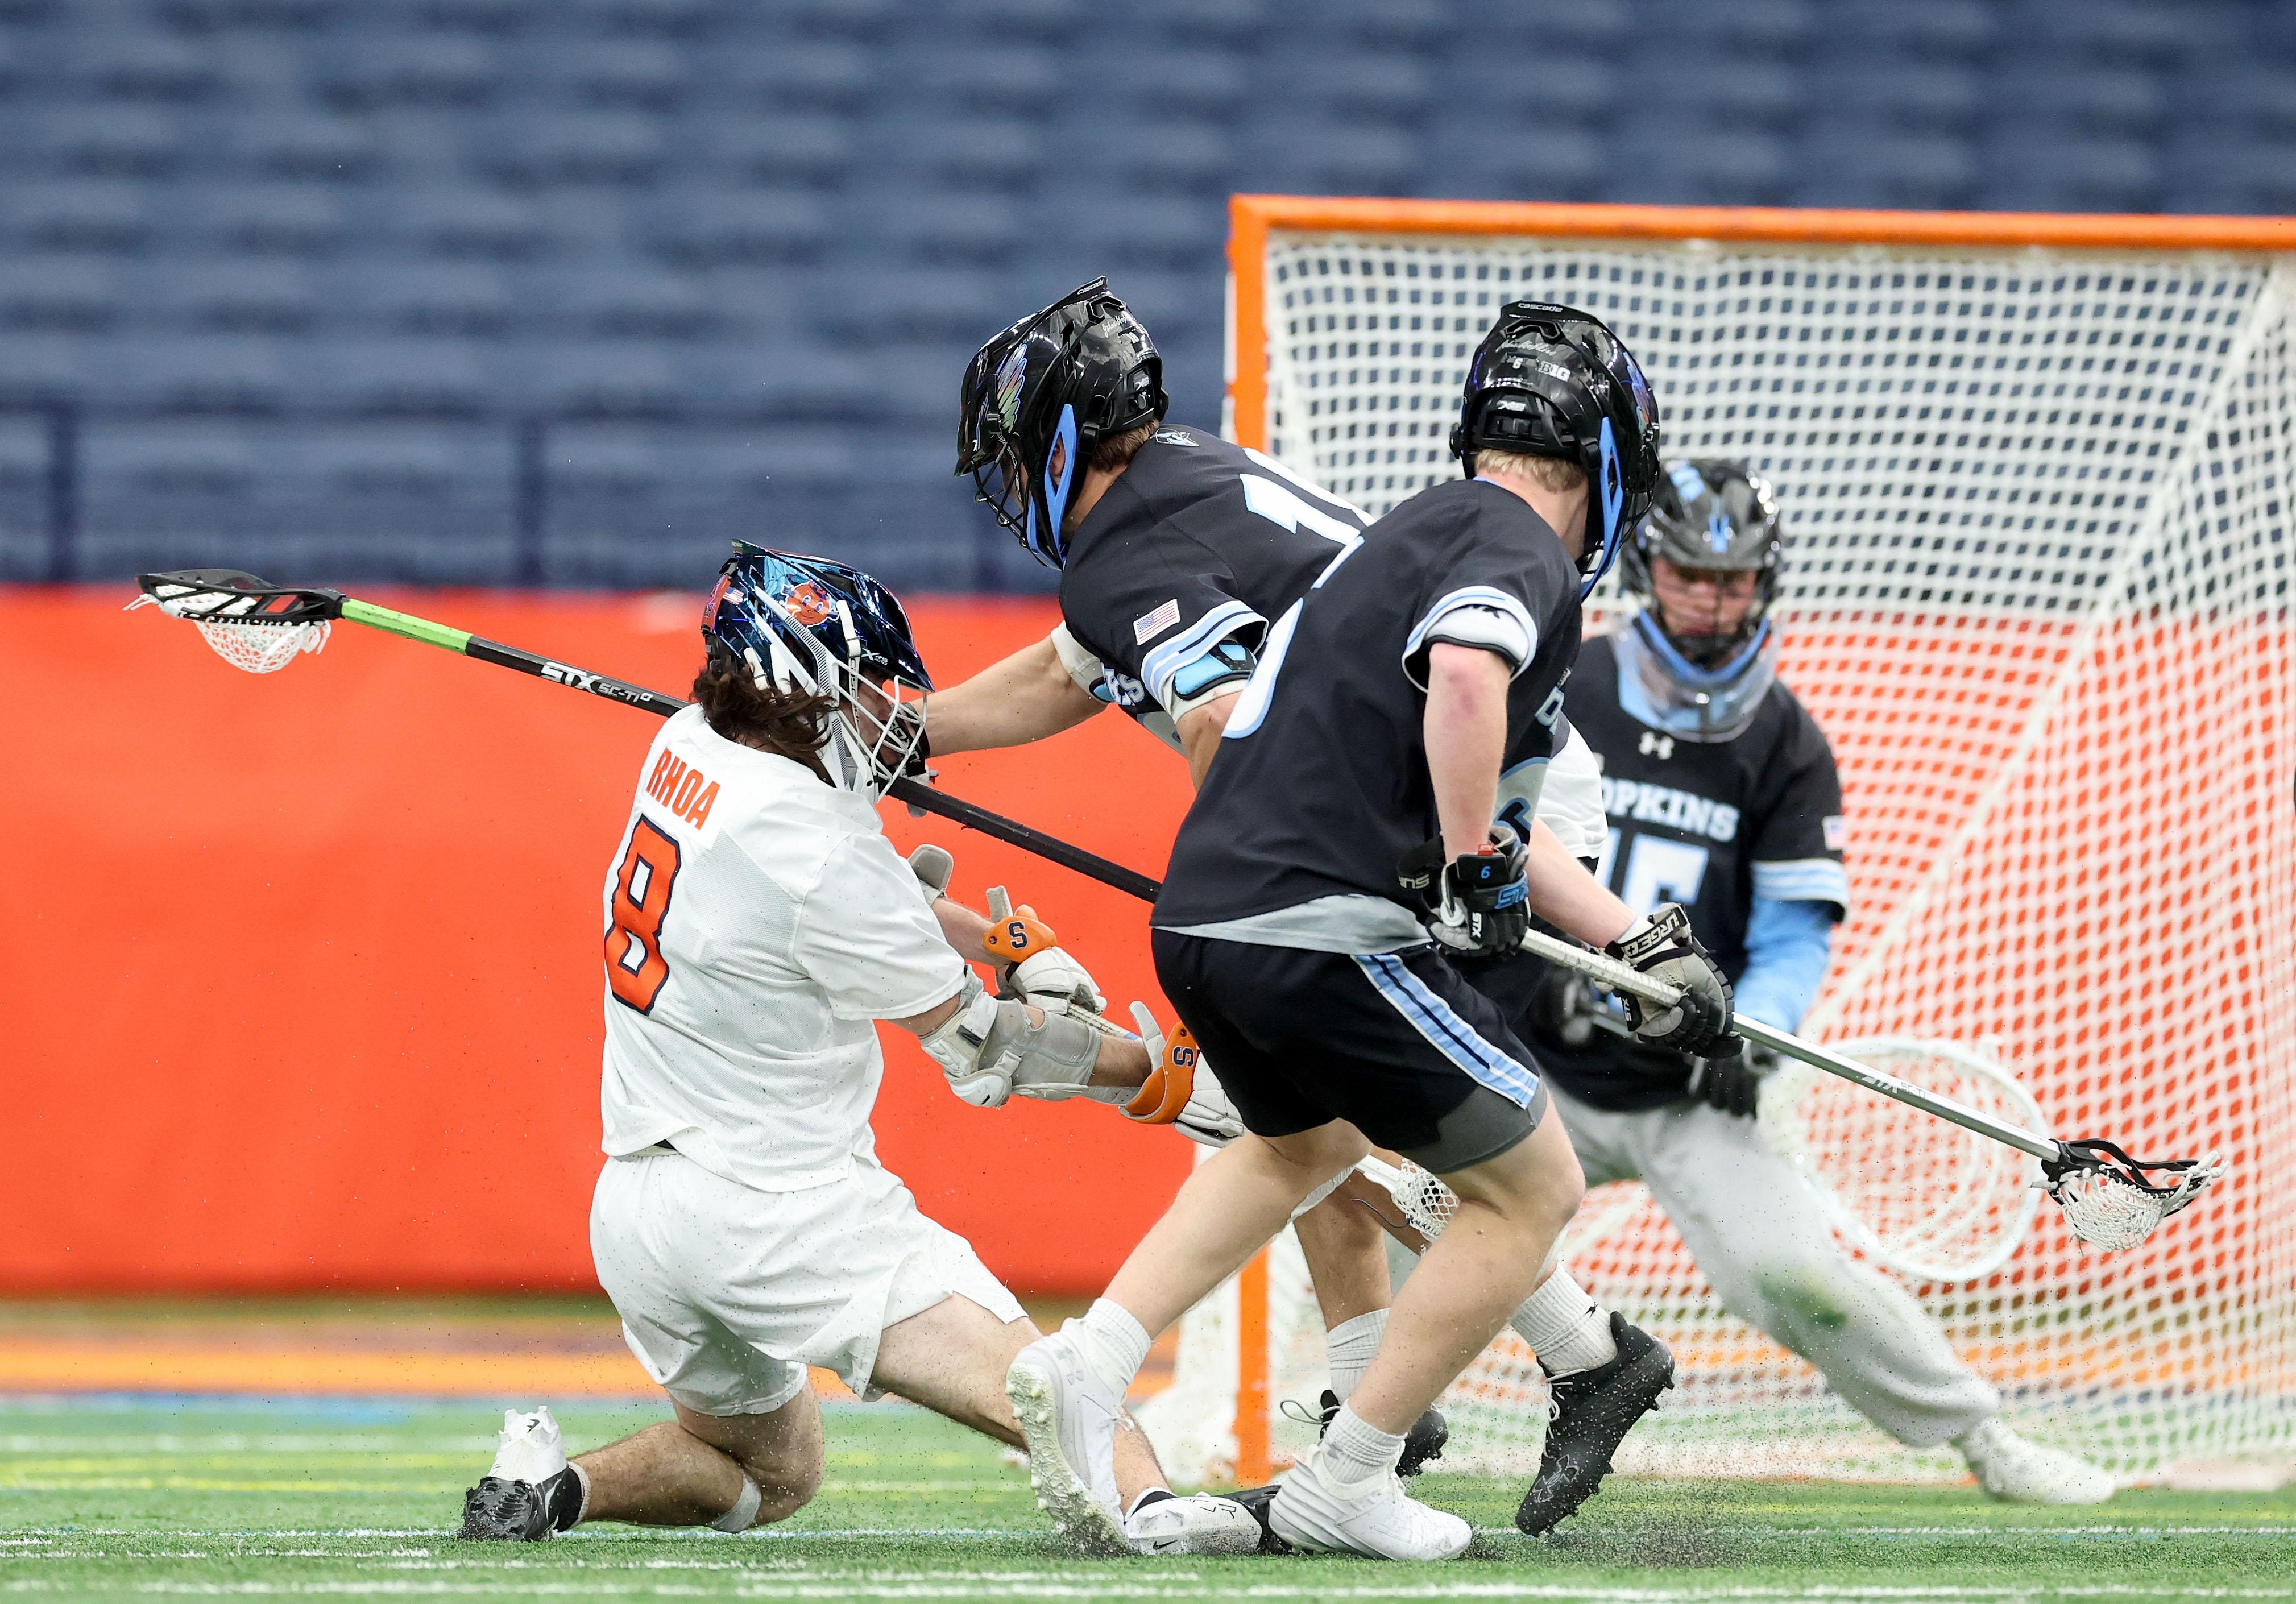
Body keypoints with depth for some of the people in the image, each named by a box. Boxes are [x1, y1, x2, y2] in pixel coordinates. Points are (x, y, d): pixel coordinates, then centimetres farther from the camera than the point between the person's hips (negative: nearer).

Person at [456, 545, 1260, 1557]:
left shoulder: (689, 752, 5)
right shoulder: (819, 847, -18)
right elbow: (977, 1051, -10)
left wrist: (1003, 945, 20)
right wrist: (1164, 1073, 0)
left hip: (633, 1205, 9)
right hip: (782, 1209, -8)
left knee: (769, 1478, 27)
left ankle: (556, 1483, 5)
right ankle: (1146, 1497, -50)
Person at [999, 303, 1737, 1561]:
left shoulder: (1410, 537, 25)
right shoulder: (1518, 543, -4)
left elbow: (1466, 804, 28)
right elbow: (1464, 675, -28)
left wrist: (1640, 942, 28)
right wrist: (1476, 867, -15)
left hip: (1199, 923, 9)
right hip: (1322, 931, -9)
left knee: (1308, 1138, 37)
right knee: (1531, 1191, 7)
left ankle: (1089, 1365, 24)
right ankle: (1343, 1489, 10)